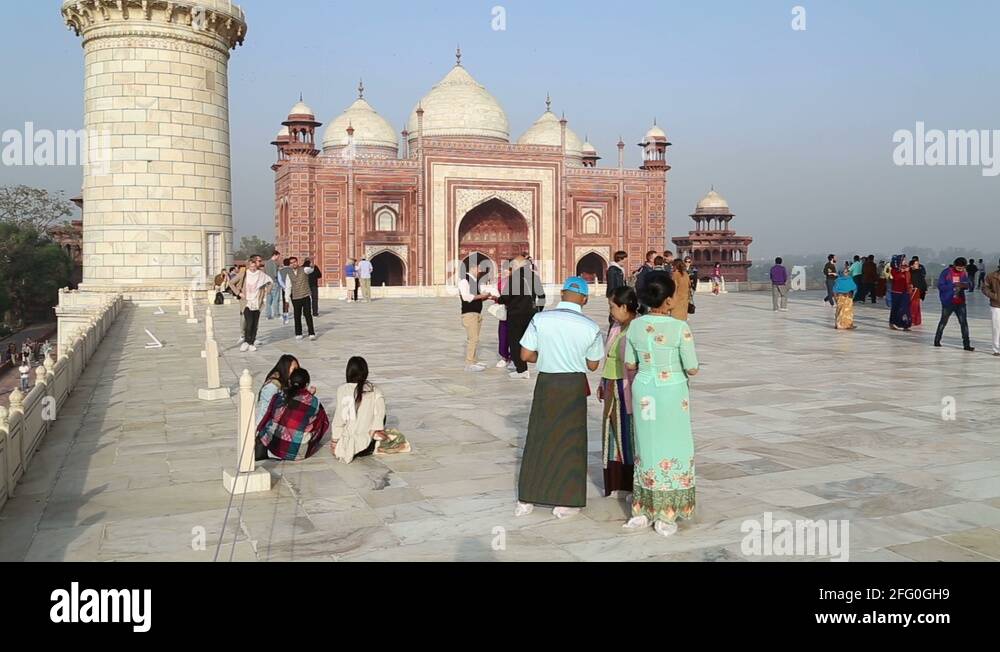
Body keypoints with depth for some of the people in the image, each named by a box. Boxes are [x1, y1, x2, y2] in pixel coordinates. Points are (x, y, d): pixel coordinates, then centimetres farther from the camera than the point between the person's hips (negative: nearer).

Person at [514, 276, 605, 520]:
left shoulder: (540, 319, -8)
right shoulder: (591, 327, -8)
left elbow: (526, 355, -6)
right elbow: (593, 365, 2)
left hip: (546, 382, 1)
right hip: (574, 385, -1)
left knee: (539, 438, 13)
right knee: (570, 440, 11)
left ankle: (526, 500, 21)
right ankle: (565, 503, 18)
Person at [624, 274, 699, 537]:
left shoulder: (635, 326, -3)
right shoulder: (680, 328, -15)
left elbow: (629, 364, 6)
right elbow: (692, 369, -11)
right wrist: (689, 369, 11)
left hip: (643, 389, 4)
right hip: (672, 391, -4)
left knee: (647, 447, 16)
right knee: (672, 450, 8)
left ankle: (643, 511, 21)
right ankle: (666, 517, 13)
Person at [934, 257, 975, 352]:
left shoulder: (964, 273, 2)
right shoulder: (946, 272, -11)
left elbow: (969, 284, 7)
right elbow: (940, 286, -14)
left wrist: (965, 285, -16)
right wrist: (954, 285, -24)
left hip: (960, 303, 3)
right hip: (948, 302, -3)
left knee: (964, 322, -3)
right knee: (943, 322, 11)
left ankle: (967, 344, -1)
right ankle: (937, 340, 27)